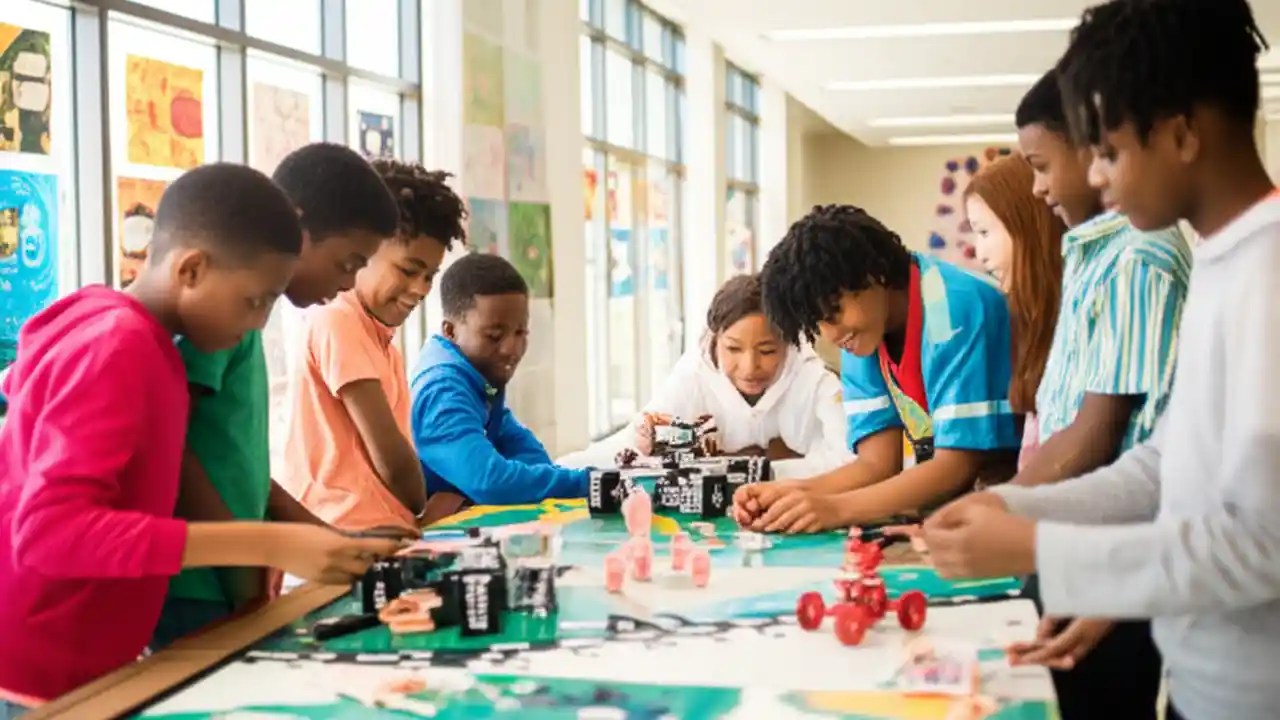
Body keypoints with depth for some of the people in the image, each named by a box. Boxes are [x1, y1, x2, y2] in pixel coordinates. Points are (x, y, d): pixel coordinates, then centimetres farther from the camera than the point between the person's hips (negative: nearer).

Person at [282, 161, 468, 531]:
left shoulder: (386, 346, 19)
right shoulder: (337, 323, -9)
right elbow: (391, 460, -12)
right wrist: (422, 519, 3)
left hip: (381, 531, 9)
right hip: (346, 535, -9)